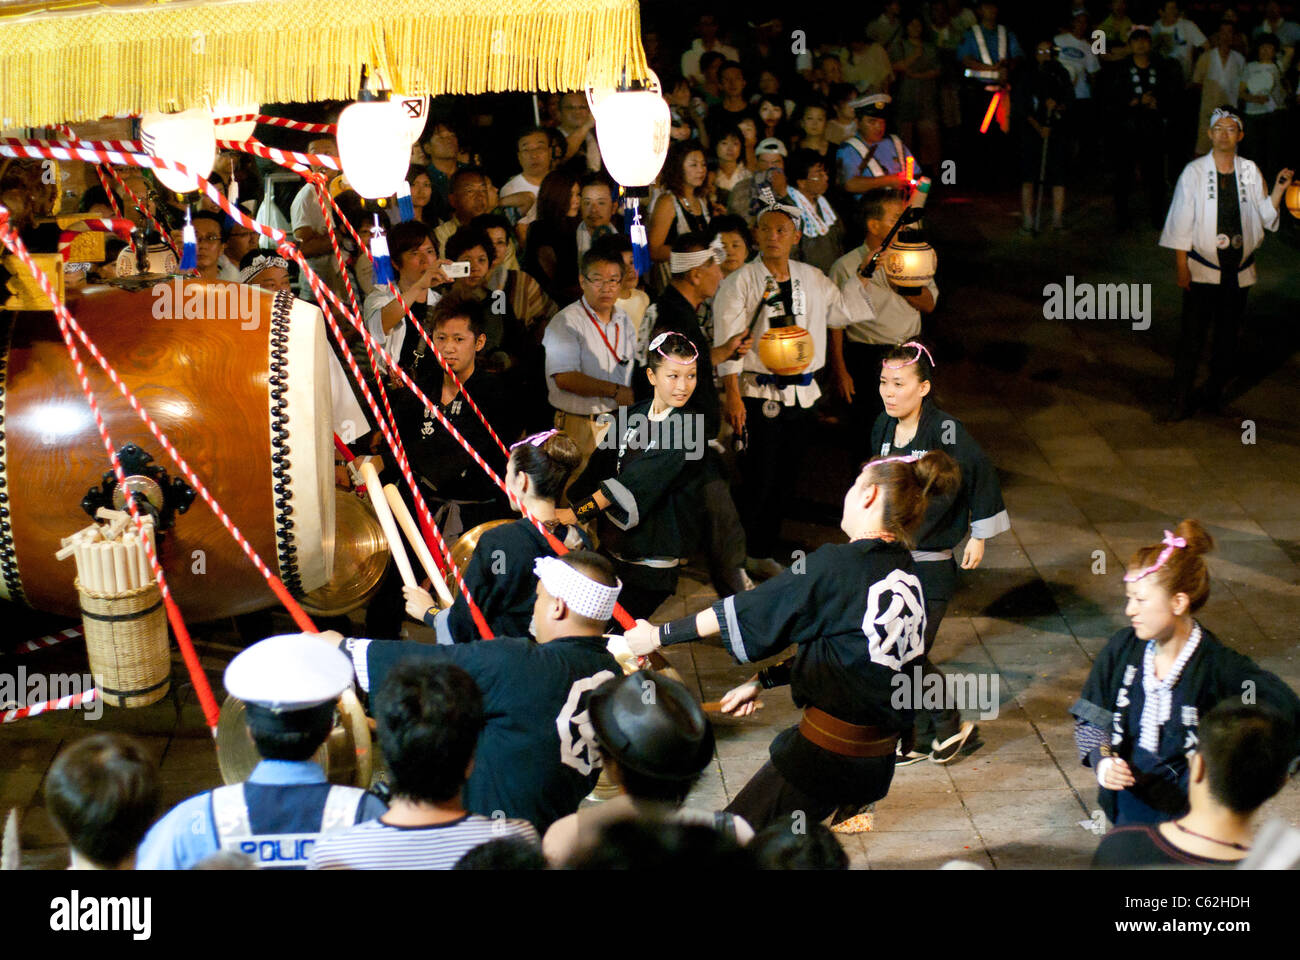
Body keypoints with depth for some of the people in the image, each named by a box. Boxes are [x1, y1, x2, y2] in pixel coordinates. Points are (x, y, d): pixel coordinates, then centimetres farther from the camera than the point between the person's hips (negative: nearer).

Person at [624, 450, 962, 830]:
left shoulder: (836, 565, -15)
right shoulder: (905, 574, 7)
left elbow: (747, 612, -7)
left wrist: (657, 635, 4)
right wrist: (763, 681, 21)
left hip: (827, 752, -8)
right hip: (879, 762, 8)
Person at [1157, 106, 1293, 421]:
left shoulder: (1250, 172, 3)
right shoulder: (1194, 172, -5)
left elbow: (1266, 216, 6)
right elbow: (1182, 222, -4)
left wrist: (1278, 190, -11)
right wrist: (1181, 266, -8)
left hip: (1239, 270, 3)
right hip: (1203, 268, -3)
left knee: (1229, 336, 11)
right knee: (1192, 337, -4)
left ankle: (1217, 390, 27)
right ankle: (1181, 400, 4)